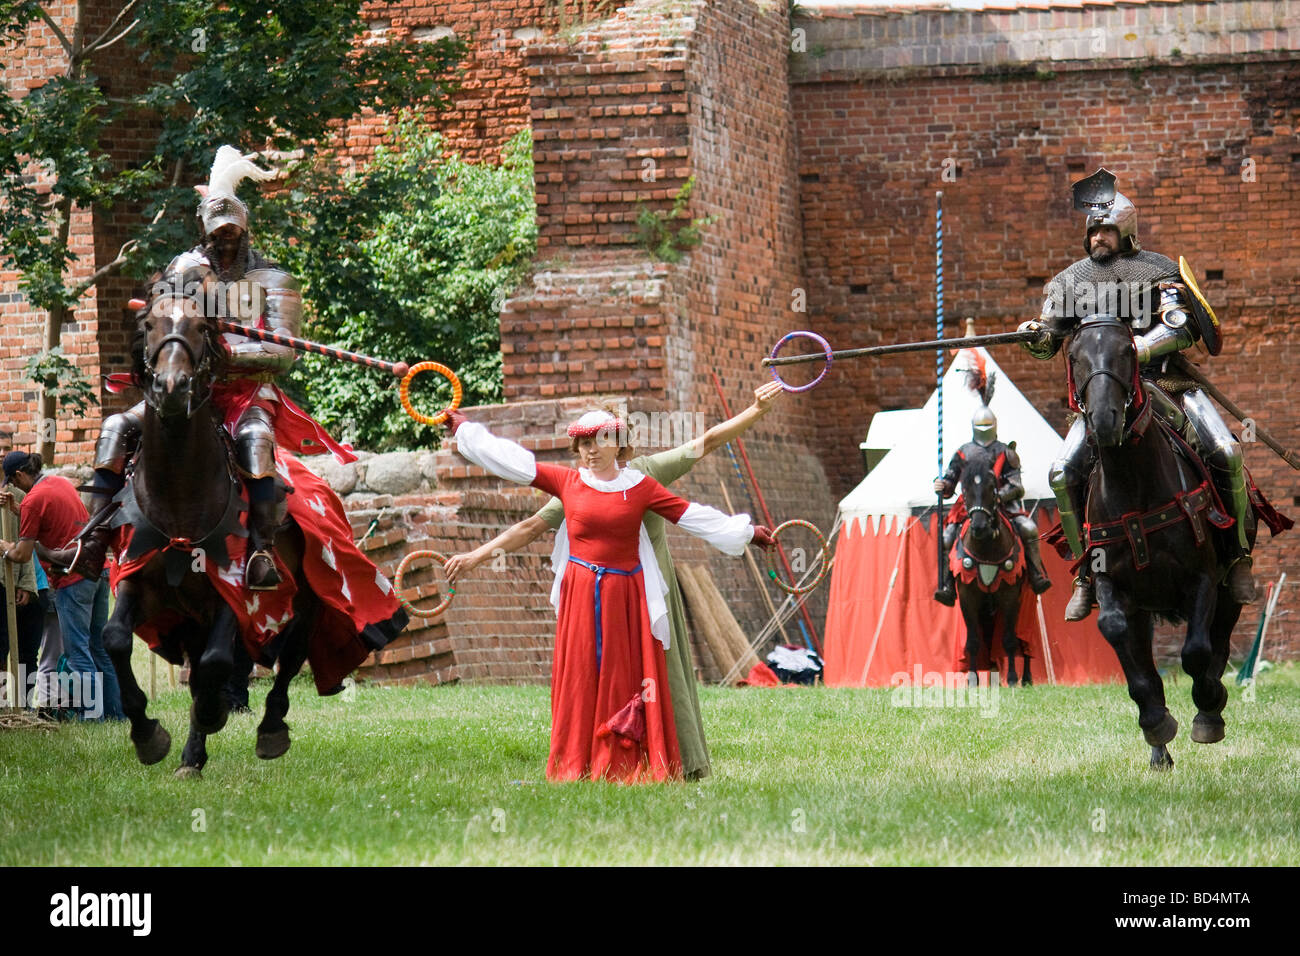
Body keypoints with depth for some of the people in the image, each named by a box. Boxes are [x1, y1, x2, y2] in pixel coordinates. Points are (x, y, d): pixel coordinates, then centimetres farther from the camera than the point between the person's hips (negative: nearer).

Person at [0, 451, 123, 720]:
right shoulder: (62, 483, 13)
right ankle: (114, 711, 13)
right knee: (100, 647, 13)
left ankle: (92, 714, -10)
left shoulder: (33, 499, -11)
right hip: (97, 570, 9)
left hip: (72, 579, -8)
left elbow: (23, 555, -10)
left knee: (78, 651, -6)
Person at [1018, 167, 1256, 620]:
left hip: (1166, 384, -2)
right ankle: (1086, 574, -4)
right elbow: (1049, 343, 14)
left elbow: (1177, 329, -12)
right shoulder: (1071, 281, 11)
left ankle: (1238, 555, -6)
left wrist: (1134, 350, -28)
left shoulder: (1159, 272, 1)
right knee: (1064, 472, -16)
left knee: (1225, 453, -22)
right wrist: (1036, 336, -10)